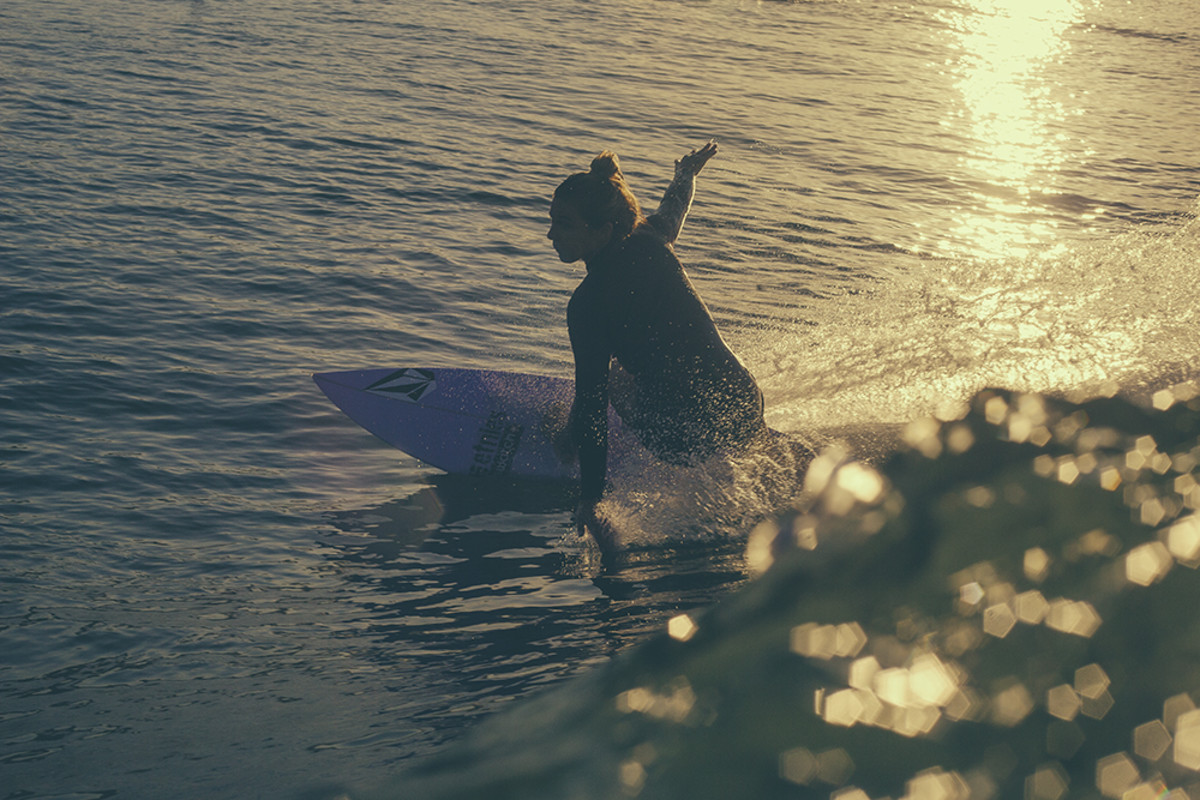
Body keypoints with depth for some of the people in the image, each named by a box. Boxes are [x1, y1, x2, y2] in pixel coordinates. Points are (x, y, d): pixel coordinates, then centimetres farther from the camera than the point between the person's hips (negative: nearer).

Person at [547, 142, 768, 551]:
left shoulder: (587, 306, -19)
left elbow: (592, 402, -19)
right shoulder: (651, 238, -1)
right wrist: (686, 172, 48)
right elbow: (674, 210, 24)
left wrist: (590, 499, -15)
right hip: (747, 410, 5)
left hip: (686, 441, -5)